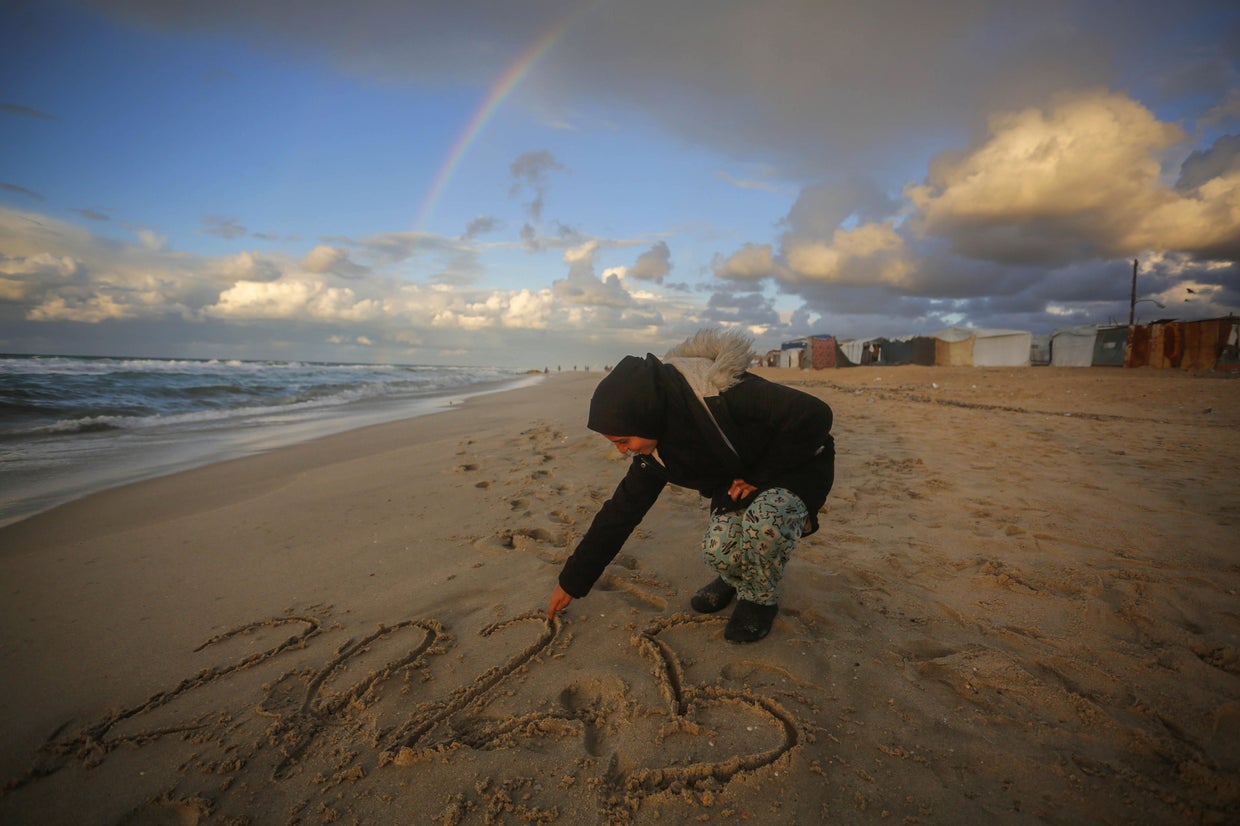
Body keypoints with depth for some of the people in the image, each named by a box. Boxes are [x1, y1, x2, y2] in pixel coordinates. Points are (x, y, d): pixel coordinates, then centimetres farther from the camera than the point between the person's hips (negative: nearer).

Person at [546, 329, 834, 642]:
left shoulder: (722, 394, -36)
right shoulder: (655, 450, -13)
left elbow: (813, 414, -34)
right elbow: (622, 510, -4)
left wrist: (761, 476, -25)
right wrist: (572, 581, -1)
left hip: (797, 465, -4)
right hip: (737, 486, 5)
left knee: (765, 518, -36)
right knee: (717, 550, -23)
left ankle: (761, 599, -4)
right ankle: (737, 576, 15)